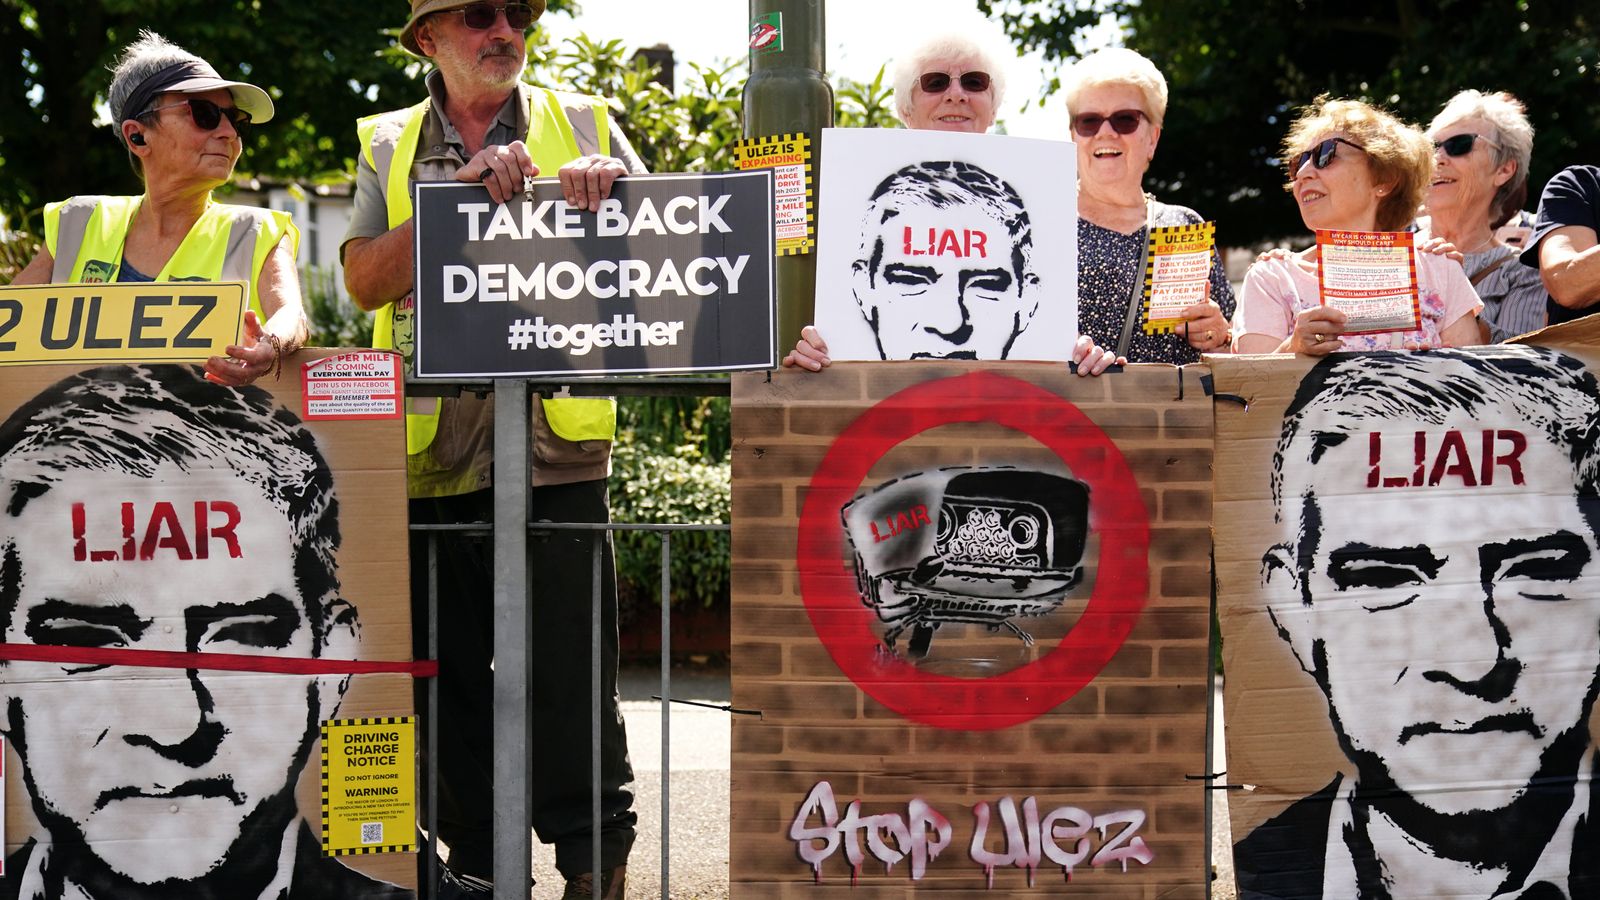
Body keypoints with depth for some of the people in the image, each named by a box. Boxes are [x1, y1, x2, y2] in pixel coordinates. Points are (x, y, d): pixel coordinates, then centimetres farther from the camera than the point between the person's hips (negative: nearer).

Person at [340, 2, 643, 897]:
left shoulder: (582, 124, 10)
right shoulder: (388, 146, 11)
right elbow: (367, 278, -4)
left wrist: (611, 184, -15)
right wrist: (462, 192, -14)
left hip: (558, 445, -2)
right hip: (432, 447, 2)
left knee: (572, 670, -3)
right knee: (449, 669, 7)